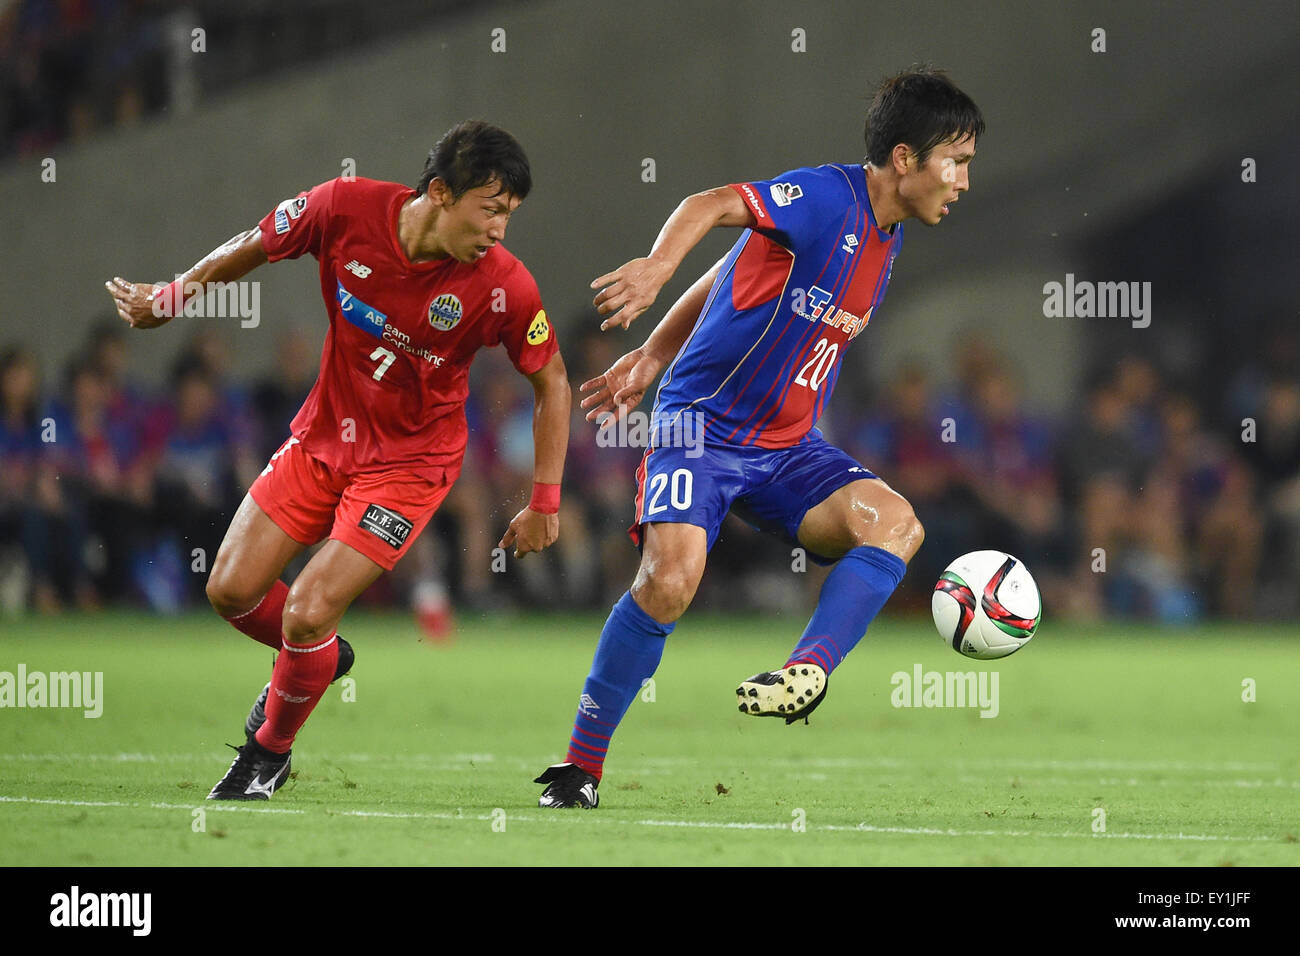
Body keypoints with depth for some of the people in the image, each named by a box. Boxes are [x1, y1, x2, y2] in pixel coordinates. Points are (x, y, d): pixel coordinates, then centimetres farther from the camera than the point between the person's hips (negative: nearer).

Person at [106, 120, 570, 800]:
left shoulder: (503, 287, -24)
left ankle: (270, 750, 17)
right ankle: (319, 659, 37)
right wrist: (170, 298, 8)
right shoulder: (348, 208, -21)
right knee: (231, 590, 3)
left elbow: (551, 381, -8)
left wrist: (545, 503, -8)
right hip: (323, 436, 3)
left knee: (308, 612, -12)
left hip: (411, 459, -3)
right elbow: (255, 247, -1)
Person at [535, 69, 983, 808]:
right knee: (672, 576, -24)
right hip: (703, 424, -7)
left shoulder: (887, 236, 12)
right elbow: (710, 207, -28)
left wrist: (654, 356, 19)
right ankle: (582, 765, -8)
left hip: (788, 449, 7)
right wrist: (658, 267, -49)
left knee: (896, 524, -19)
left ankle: (808, 672, -33)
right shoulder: (828, 198, -13)